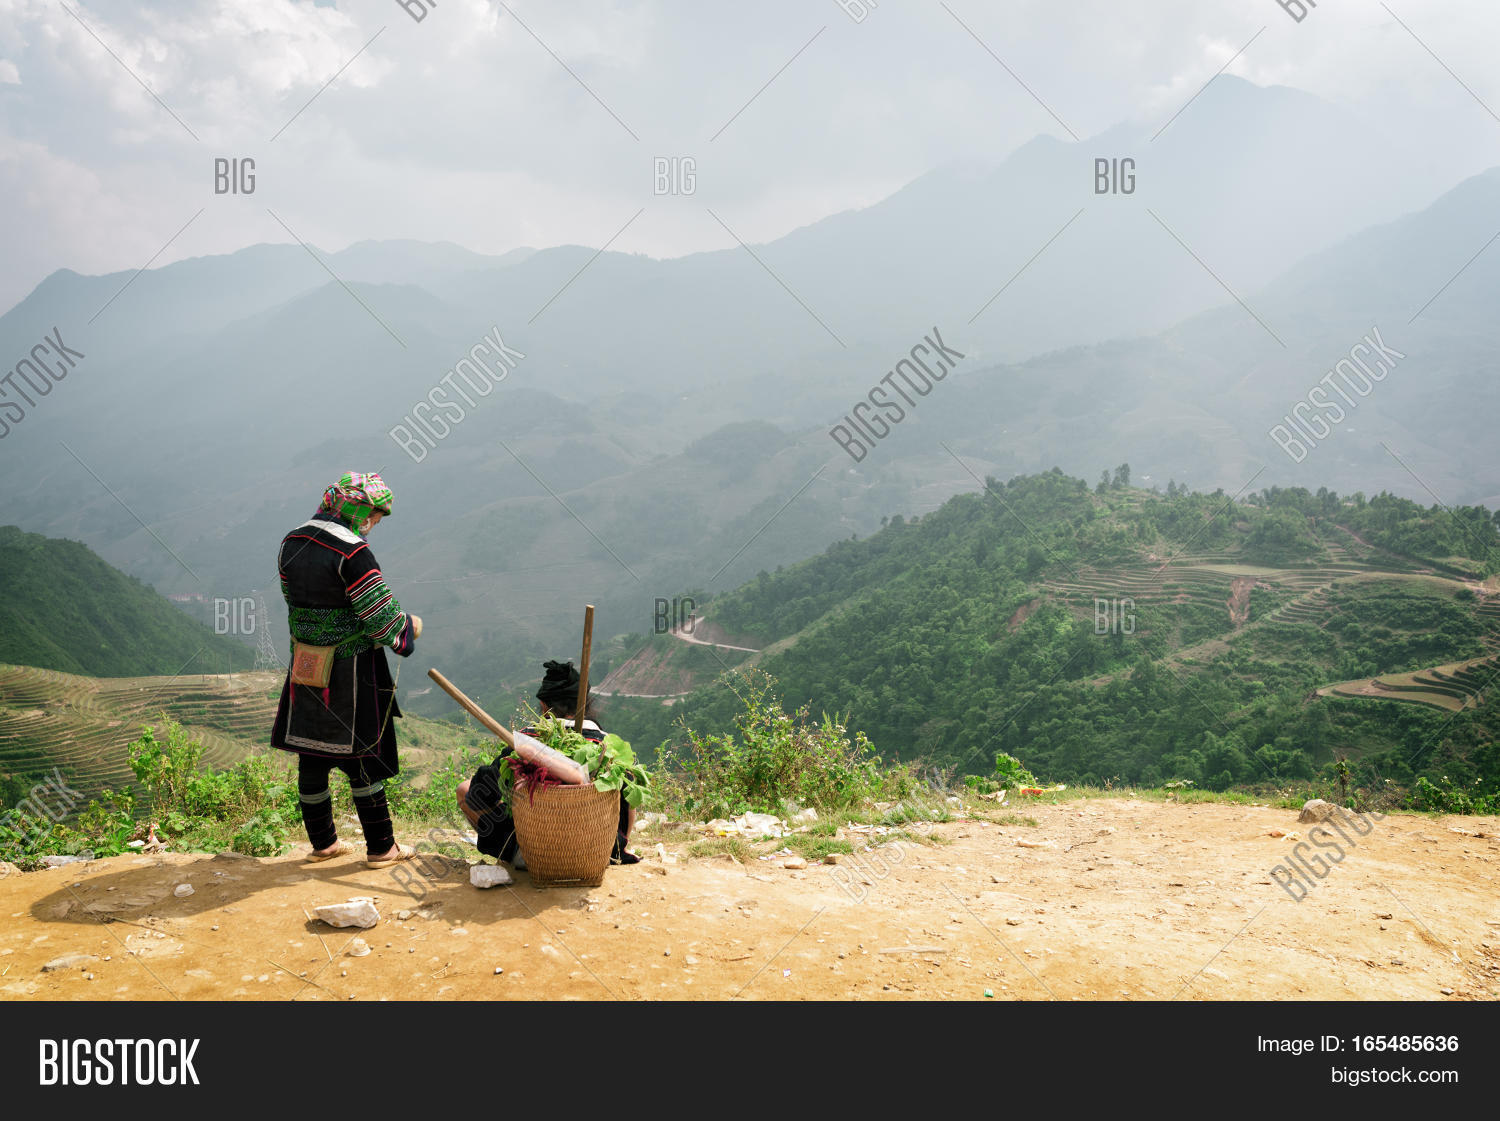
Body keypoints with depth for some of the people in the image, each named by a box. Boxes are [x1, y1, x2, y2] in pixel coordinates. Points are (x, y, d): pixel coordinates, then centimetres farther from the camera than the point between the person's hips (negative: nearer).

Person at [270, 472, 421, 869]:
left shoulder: (291, 544, 3)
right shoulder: (352, 553, -21)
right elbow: (384, 619, -20)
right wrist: (410, 627, -1)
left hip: (306, 670, 7)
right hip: (352, 672, -7)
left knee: (311, 755, 15)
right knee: (363, 758, 4)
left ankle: (323, 843, 28)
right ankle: (381, 848, 15)